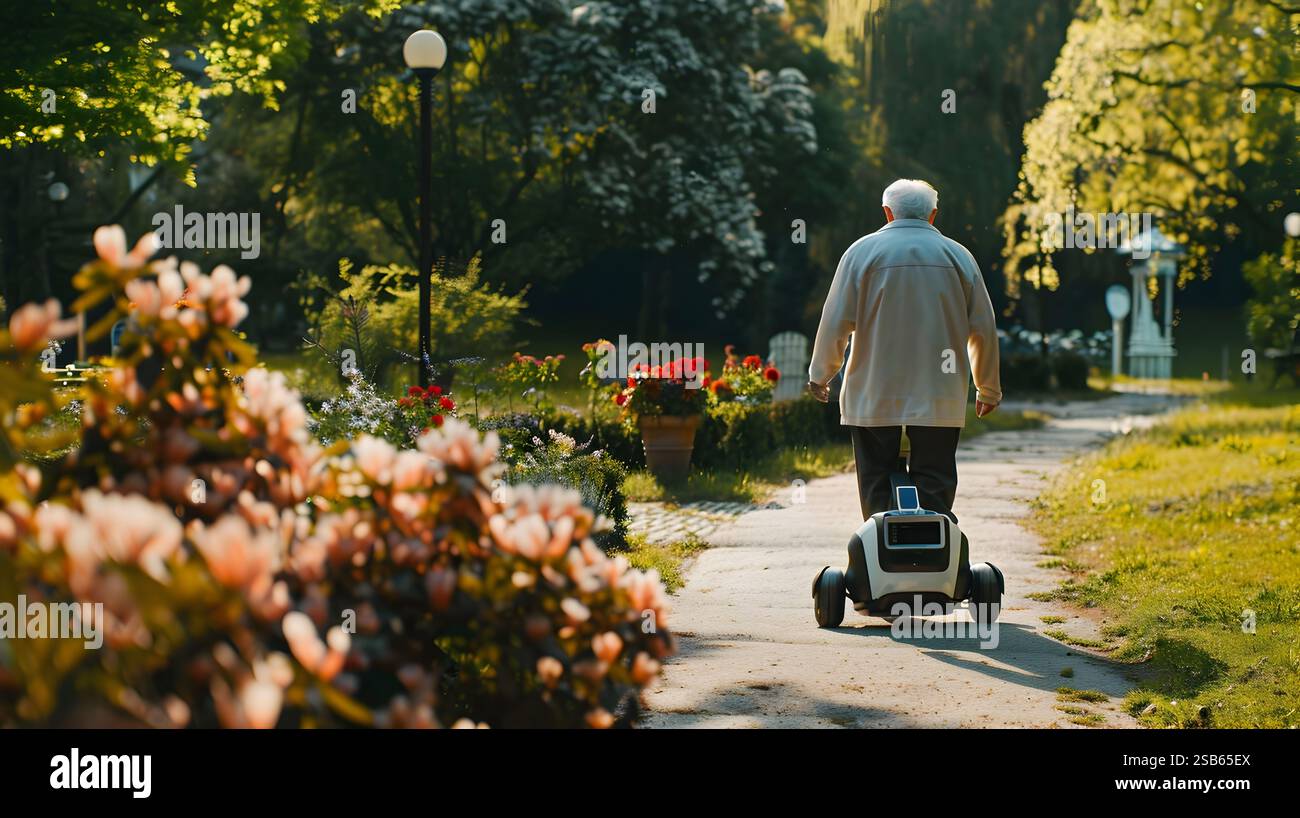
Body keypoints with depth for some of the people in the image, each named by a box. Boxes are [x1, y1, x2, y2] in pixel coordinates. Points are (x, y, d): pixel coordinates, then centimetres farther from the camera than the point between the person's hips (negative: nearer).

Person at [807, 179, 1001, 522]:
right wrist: (988, 389, 20)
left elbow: (835, 323, -3)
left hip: (873, 395, -1)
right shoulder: (958, 255, 7)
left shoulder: (863, 251, 1)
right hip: (940, 398, 1)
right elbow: (984, 329, 9)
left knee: (876, 485, 5)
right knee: (935, 486, 2)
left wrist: (820, 376, 12)